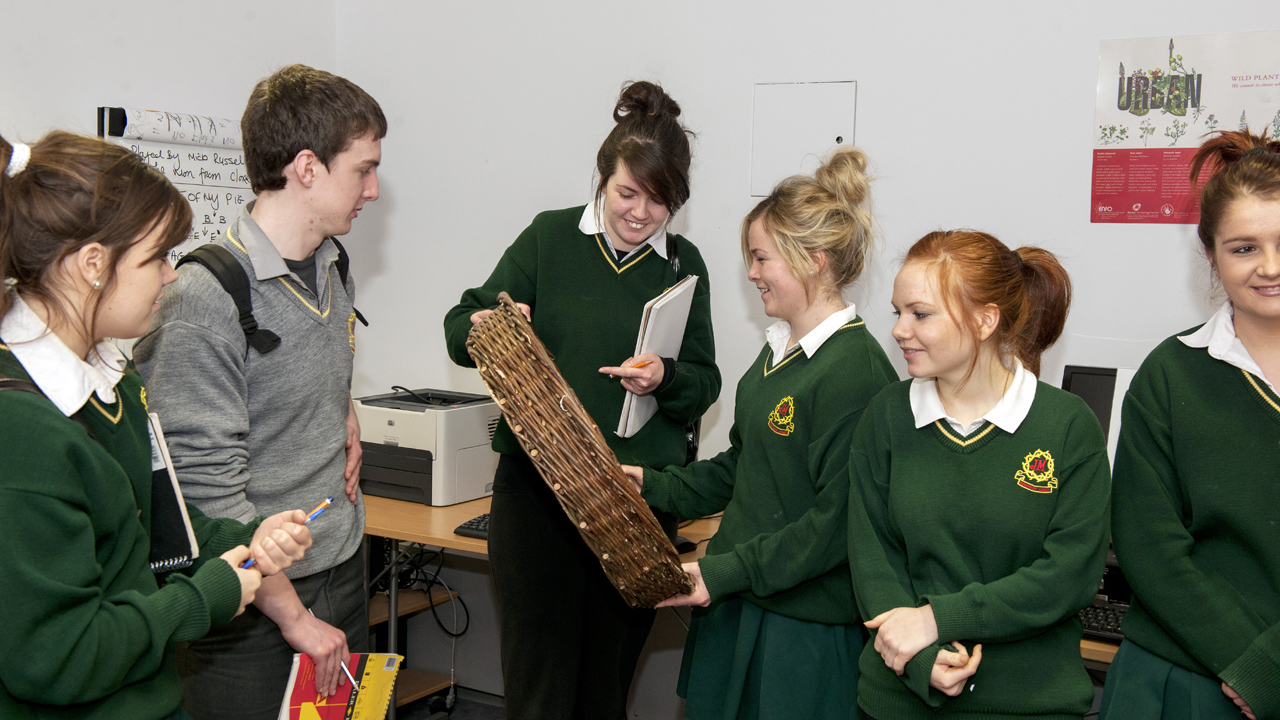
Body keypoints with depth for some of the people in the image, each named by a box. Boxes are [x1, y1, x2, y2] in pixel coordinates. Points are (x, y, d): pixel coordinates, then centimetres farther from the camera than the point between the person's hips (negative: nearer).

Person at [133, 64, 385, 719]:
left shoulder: (331, 268, 5)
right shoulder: (206, 298, -21)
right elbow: (208, 491, -22)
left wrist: (346, 420, 6)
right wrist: (295, 617, -19)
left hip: (345, 571, 8)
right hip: (253, 607, -7)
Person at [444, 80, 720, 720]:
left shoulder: (683, 265, 9)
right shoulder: (550, 238, 3)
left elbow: (705, 384, 9)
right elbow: (460, 330, 4)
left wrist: (665, 379, -12)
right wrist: (483, 328, -19)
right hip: (537, 485, -1)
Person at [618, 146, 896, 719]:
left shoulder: (855, 370, -20)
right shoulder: (778, 350, 10)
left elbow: (839, 521, -23)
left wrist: (727, 571, -22)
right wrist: (655, 486, 9)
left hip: (806, 626, -9)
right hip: (738, 604, 9)